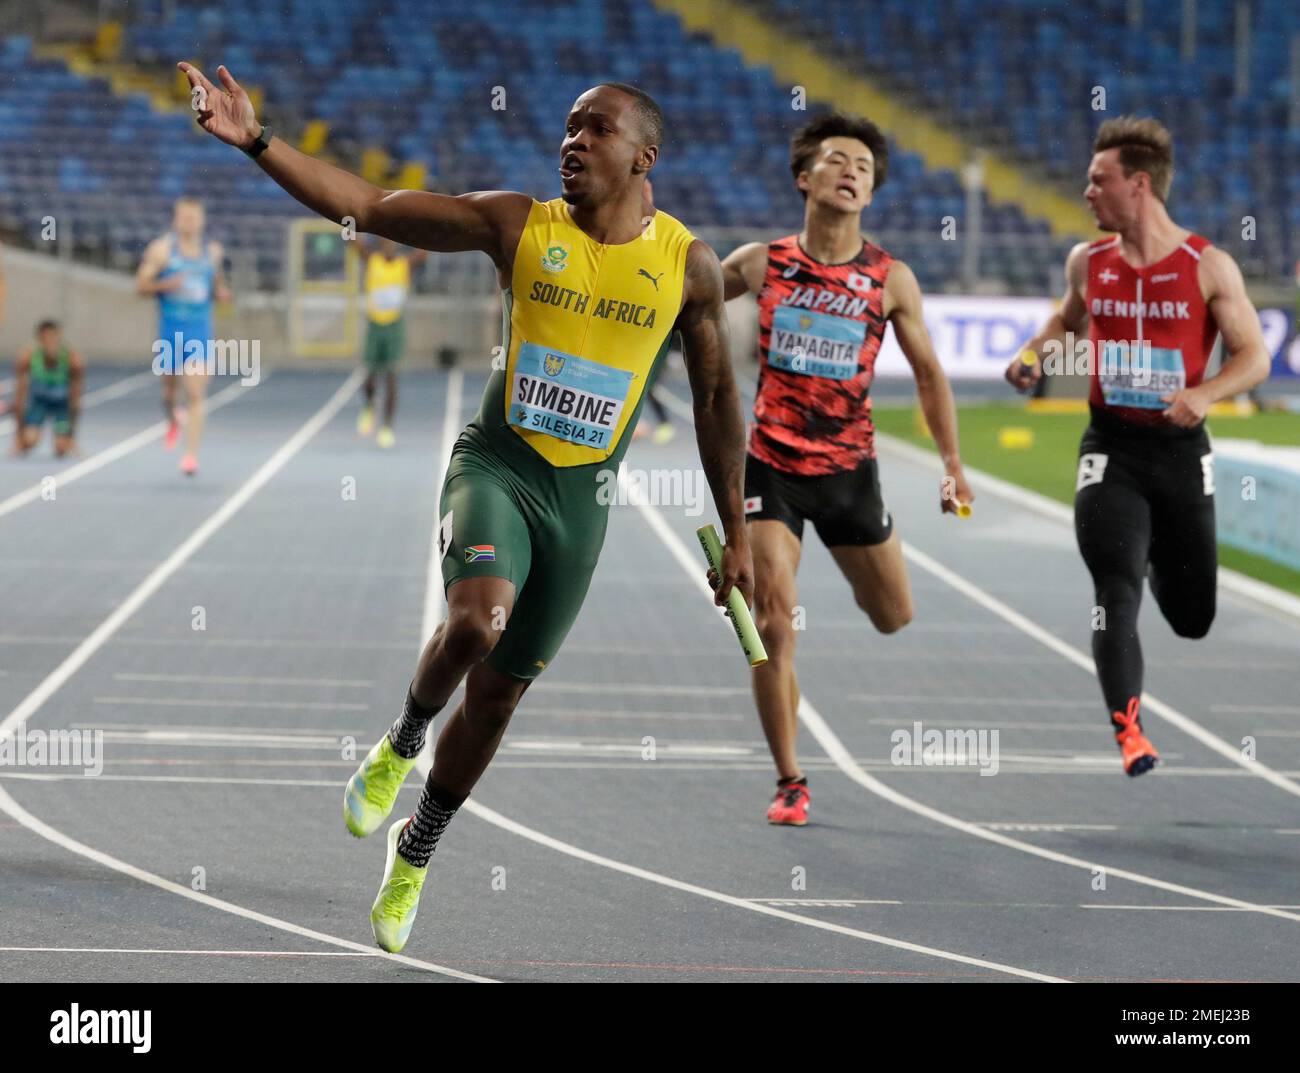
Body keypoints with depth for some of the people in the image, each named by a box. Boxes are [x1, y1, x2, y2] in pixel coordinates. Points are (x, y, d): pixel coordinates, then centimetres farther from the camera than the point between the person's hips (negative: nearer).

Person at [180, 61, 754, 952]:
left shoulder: (688, 265, -1)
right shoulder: (518, 225, -4)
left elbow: (716, 397, 10)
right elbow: (363, 205, -6)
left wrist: (736, 533, 11)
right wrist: (255, 140, -18)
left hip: (582, 498, 2)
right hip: (496, 464, -2)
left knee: (498, 695, 10)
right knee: (477, 620, -32)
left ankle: (415, 856, 34)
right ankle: (404, 741, 2)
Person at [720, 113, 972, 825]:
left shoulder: (890, 279, -3)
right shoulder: (760, 264, -4)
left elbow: (927, 371, 7)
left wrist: (952, 461, 4)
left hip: (849, 468, 2)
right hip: (770, 465, -2)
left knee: (895, 617, 13)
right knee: (774, 624, -13)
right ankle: (789, 783, -2)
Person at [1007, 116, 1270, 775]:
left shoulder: (1208, 266, -7)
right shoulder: (1087, 262, 2)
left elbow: (1254, 356, -5)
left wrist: (1205, 394, -24)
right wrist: (1035, 354, 3)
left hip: (1181, 449, -1)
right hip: (1111, 447, 1)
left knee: (1193, 618, 12)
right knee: (1115, 589, -19)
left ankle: (1160, 564, 49)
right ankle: (1128, 729, -21)